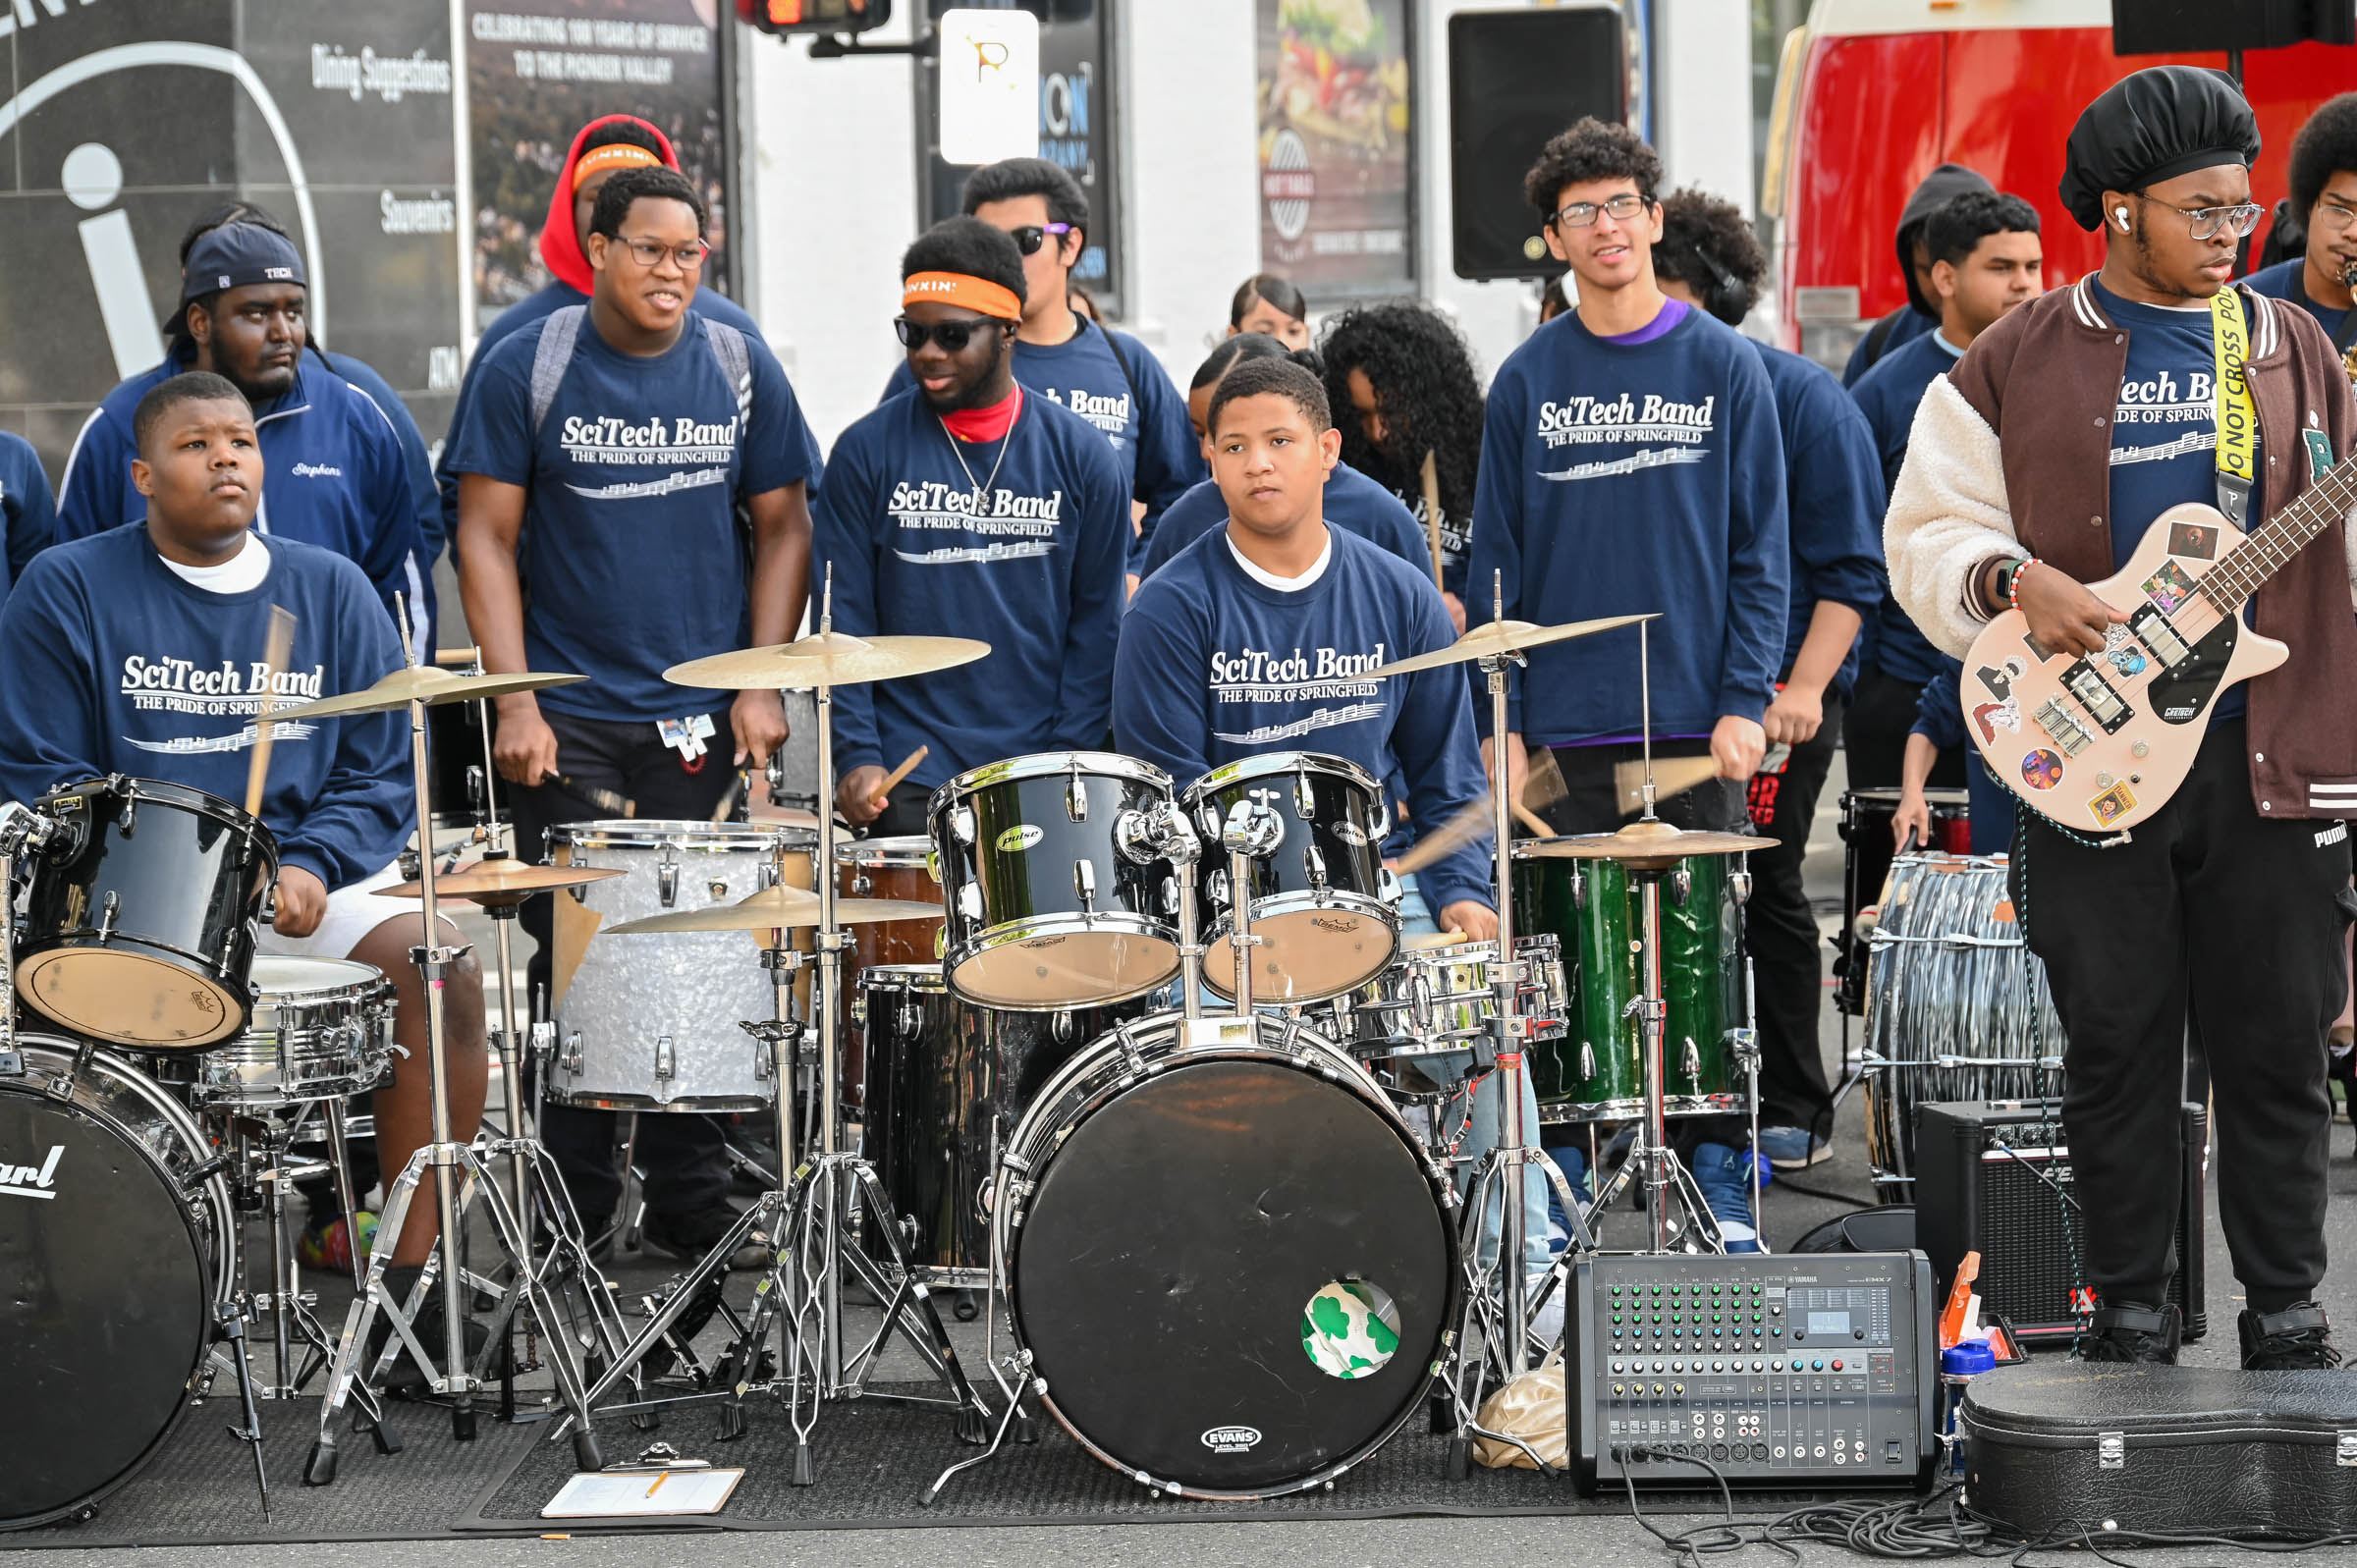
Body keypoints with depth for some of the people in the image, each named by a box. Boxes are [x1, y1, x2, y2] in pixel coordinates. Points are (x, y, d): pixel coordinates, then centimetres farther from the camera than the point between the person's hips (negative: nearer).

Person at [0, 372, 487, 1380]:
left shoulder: (331, 591, 12)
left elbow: (385, 772, 9)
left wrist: (312, 867, -11)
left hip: (313, 887, 3)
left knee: (442, 964, -24)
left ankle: (411, 1271, -16)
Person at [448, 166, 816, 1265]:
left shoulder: (740, 368, 5)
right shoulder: (528, 367, -2)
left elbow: (782, 528, 9)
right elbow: (487, 539, -2)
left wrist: (762, 684, -1)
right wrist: (516, 702, -10)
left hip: (705, 718, 2)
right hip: (569, 719, -2)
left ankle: (691, 1206, 14)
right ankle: (572, 1217, 8)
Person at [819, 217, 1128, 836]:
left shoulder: (1080, 455, 5)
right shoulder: (867, 452, 2)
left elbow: (1096, 623, 7)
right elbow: (844, 617, 1)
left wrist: (1066, 761, -3)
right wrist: (856, 757, -9)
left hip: (1043, 773, 1)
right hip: (910, 777, -1)